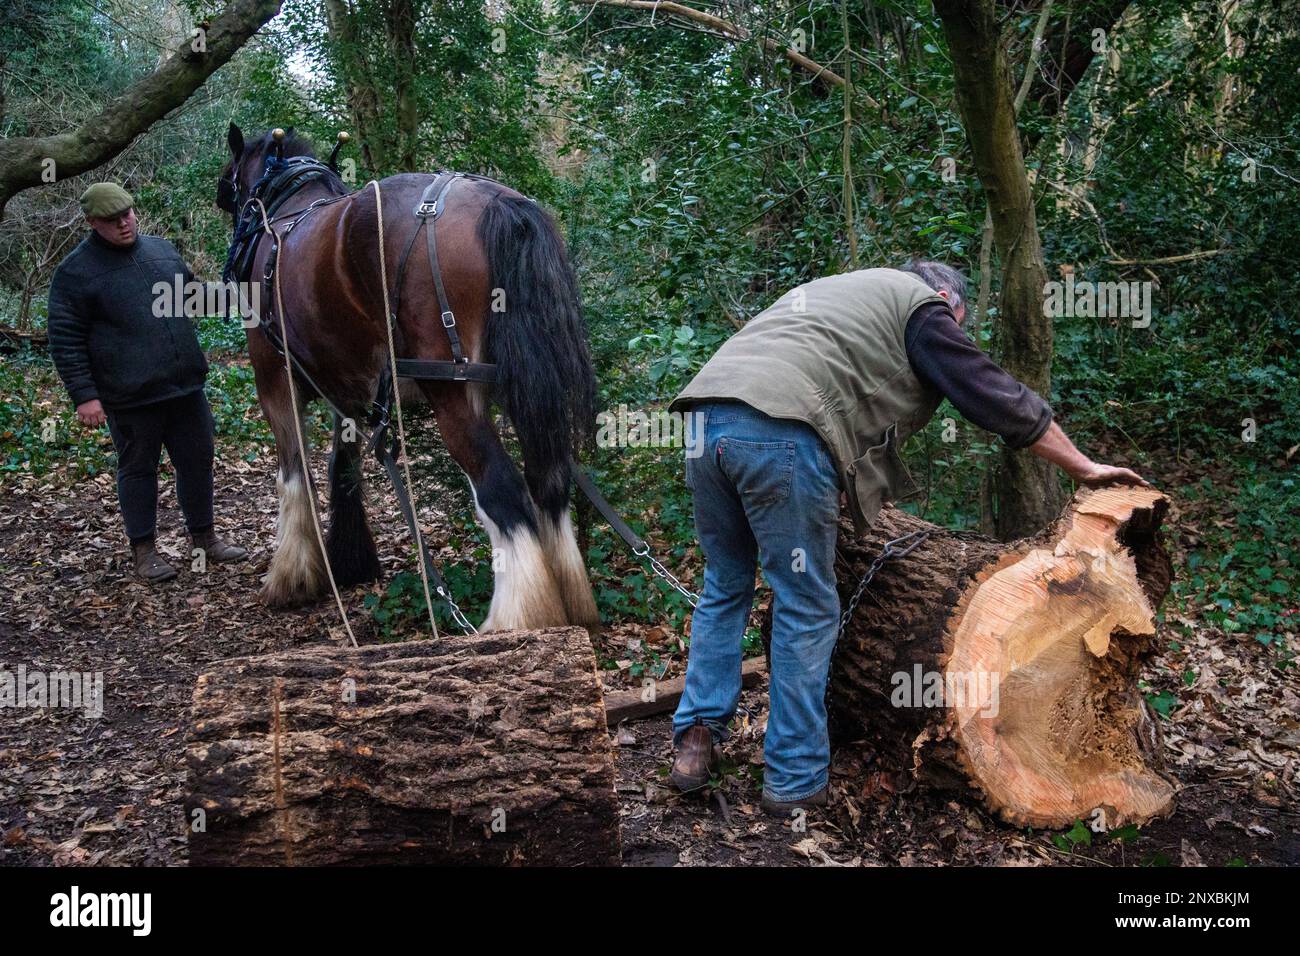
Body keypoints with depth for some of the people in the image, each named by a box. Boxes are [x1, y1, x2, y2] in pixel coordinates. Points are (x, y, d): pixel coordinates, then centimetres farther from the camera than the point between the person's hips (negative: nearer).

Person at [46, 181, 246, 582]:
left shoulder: (161, 249, 10)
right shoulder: (76, 271, -7)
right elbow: (66, 340, -7)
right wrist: (84, 395, -12)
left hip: (186, 385, 5)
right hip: (131, 398, -5)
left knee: (197, 461, 12)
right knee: (138, 468, 7)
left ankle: (204, 536, 27)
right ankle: (143, 549, 20)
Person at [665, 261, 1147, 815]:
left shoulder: (831, 291, 39)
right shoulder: (919, 304, 15)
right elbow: (995, 396, 12)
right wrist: (1083, 468, 20)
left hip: (706, 414, 8)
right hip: (779, 432, -8)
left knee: (724, 587, 21)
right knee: (806, 609, 4)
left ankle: (696, 740, 15)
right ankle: (794, 781, 11)